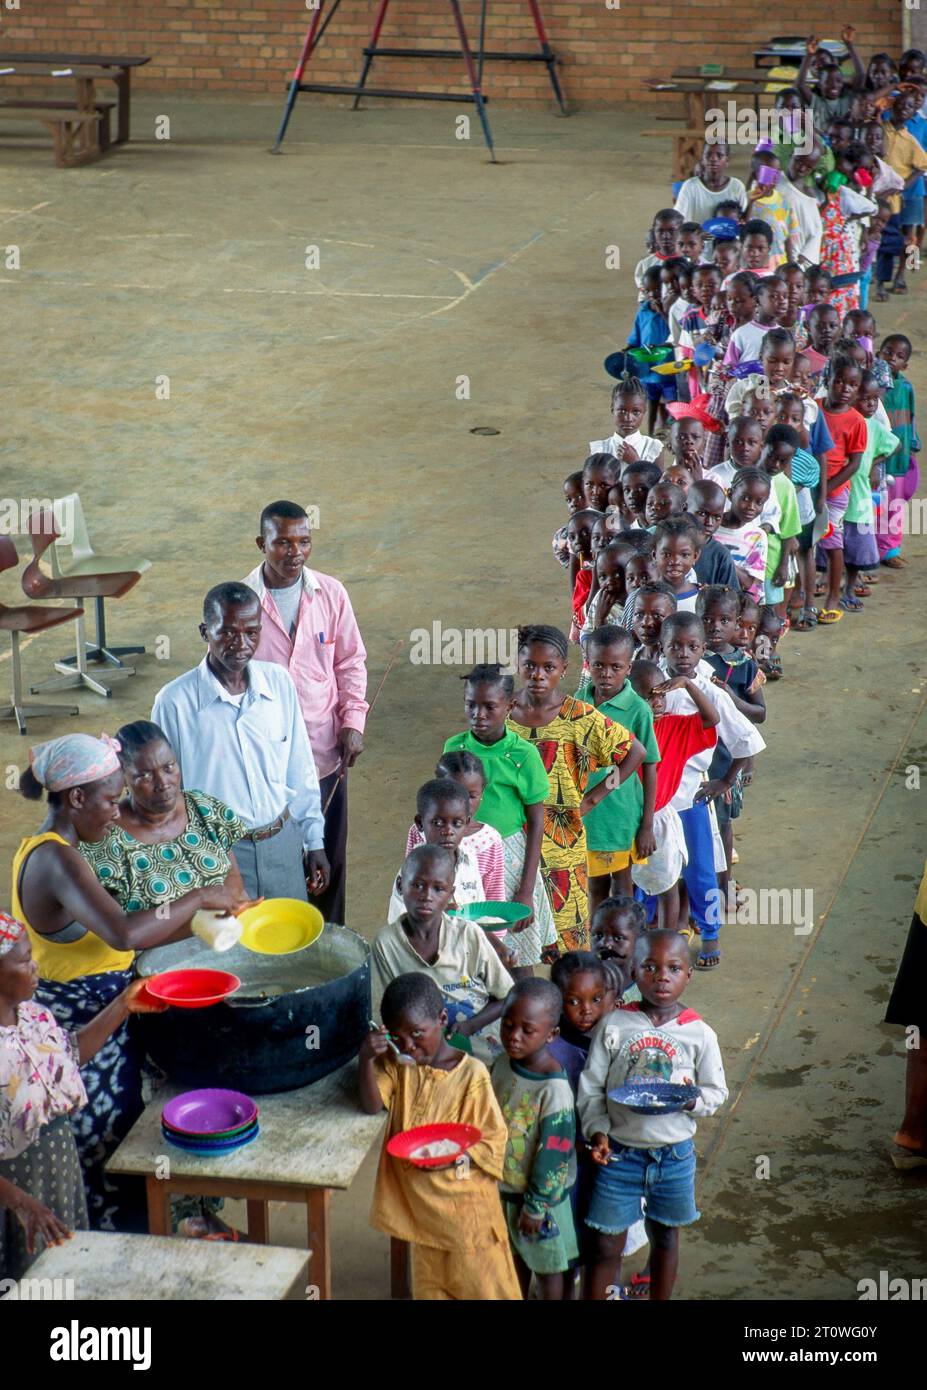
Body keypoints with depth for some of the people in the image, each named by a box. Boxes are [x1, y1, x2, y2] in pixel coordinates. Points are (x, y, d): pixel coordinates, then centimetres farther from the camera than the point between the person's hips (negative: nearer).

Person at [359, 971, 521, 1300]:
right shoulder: (398, 1064, -2)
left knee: (478, 1280, 7)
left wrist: (457, 1156, -28)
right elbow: (372, 1106, -15)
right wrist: (366, 1059, -29)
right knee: (430, 1283, 16)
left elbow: (494, 1140, -11)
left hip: (464, 1197, -4)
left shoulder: (471, 1073, -16)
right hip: (421, 1198, 5)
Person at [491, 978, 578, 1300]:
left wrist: (536, 1206, -16)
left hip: (541, 1192, -6)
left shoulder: (554, 1088, -29)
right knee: (516, 1255, 25)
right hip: (503, 1185, 6)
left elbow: (554, 1152, -22)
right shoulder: (502, 1064, -7)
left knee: (546, 1267, 15)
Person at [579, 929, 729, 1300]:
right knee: (605, 1246, 2)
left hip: (675, 1154, 1)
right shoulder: (614, 1027, -7)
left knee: (665, 1237, 17)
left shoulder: (699, 1034, -6)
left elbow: (716, 1092, 1)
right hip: (620, 1152, -1)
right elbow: (591, 1088, -4)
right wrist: (597, 1130, -17)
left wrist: (692, 1101, -20)